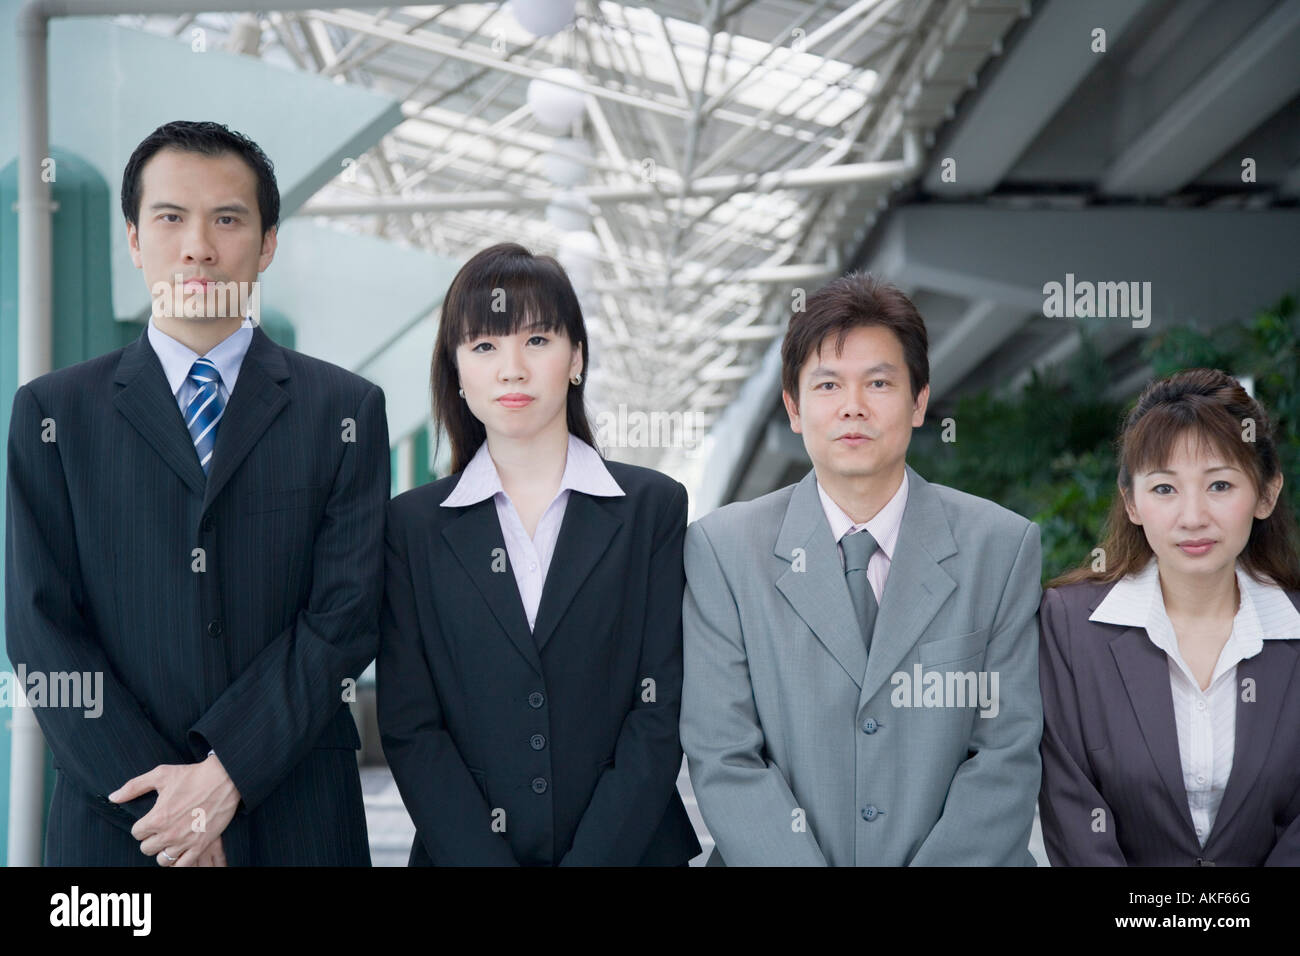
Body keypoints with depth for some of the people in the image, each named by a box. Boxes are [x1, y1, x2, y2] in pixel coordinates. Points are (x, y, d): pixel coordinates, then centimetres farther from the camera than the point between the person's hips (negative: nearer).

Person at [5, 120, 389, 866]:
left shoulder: (346, 410, 4)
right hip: (114, 824, 0)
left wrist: (226, 774, -14)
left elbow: (346, 615, -4)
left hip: (297, 823, 0)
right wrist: (152, 789, -13)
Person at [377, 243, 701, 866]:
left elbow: (660, 714, -4)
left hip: (630, 847, 0)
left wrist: (591, 858, -14)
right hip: (462, 851, 0)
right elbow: (409, 728, -2)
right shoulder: (413, 526, 3)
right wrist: (484, 860, -13)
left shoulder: (653, 508, 1)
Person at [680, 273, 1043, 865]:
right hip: (768, 858, -1)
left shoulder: (1004, 547, 5)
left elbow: (1008, 755, 2)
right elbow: (722, 757, -1)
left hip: (957, 859, 1)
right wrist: (799, 862, -13)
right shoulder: (721, 550, 4)